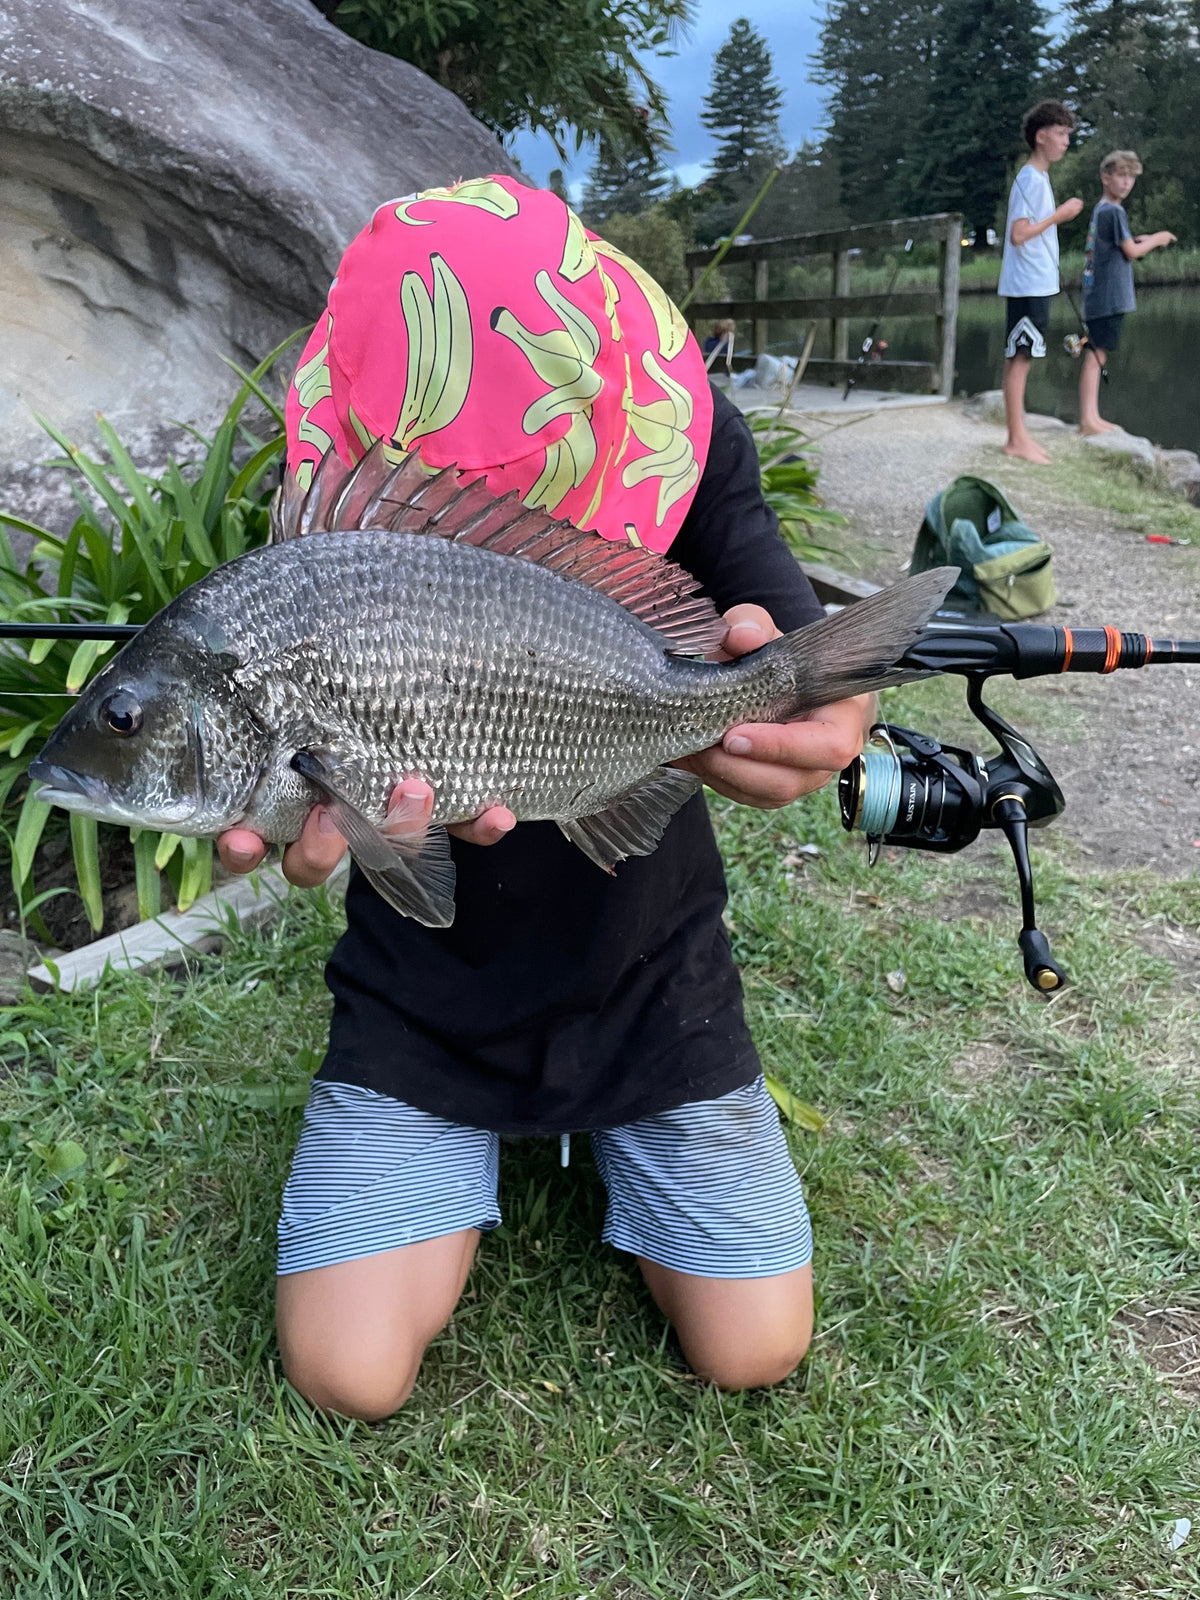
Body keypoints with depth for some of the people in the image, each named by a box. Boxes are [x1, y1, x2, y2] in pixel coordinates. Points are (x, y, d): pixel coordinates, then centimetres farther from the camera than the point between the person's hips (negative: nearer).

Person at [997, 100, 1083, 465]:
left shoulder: (1039, 177, 17)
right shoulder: (1030, 179, -12)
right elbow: (1018, 234, -20)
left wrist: (1059, 216, 11)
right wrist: (1058, 215, -13)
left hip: (1038, 284, 10)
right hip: (1028, 284, -10)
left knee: (1021, 359, 9)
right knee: (1020, 358, -8)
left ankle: (1018, 436, 12)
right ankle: (1017, 439, -6)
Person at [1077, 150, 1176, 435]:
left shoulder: (1100, 209, 16)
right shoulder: (1114, 211, -11)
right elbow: (1131, 252, -9)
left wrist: (1139, 241, 14)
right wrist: (1156, 239, 6)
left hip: (1098, 296, 9)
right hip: (1109, 297, -9)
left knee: (1097, 355, 9)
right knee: (1096, 354, -10)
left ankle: (1092, 417, 11)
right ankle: (1087, 419, -12)